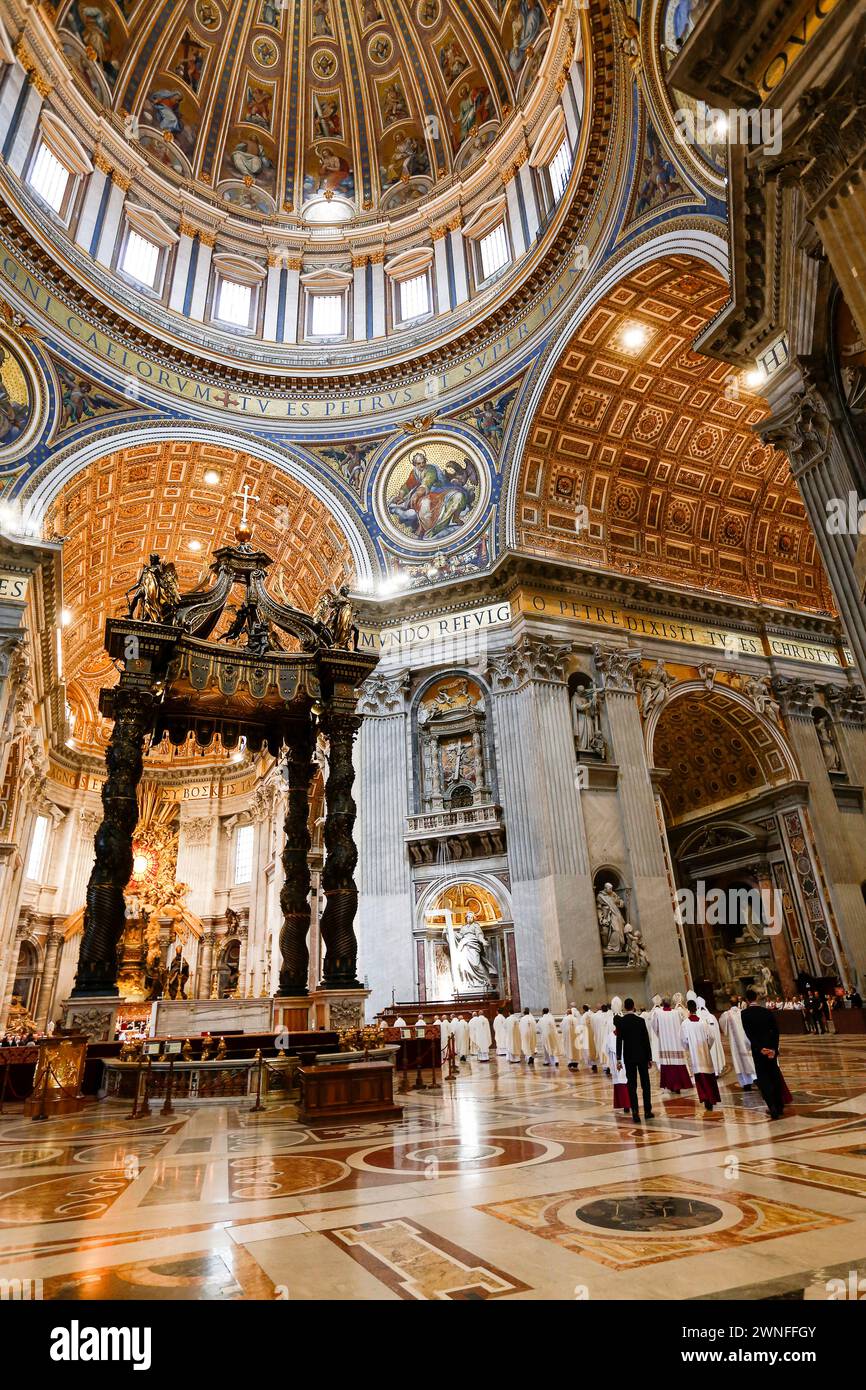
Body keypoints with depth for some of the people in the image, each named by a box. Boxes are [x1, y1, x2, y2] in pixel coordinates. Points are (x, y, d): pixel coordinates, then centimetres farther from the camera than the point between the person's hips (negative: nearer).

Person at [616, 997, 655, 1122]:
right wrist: (650, 1057, 5)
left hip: (628, 1057, -1)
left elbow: (619, 1041, -7)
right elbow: (646, 1040, -3)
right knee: (645, 1084, 13)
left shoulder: (620, 1022, -6)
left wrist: (618, 1058, -3)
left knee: (632, 1085, 4)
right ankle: (647, 1111, 17)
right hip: (642, 1056, 1)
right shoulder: (641, 1020, -6)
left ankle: (635, 1112, -3)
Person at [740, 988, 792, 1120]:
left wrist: (760, 1049, -13)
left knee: (763, 1079, 3)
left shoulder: (745, 1014, -8)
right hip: (771, 1047, 4)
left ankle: (773, 1106, -11)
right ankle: (779, 1106, 24)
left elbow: (749, 1034, -15)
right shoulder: (768, 1012, 1)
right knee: (774, 1076, 17)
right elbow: (776, 1031, -6)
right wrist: (774, 1049, -9)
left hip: (758, 1049, -4)